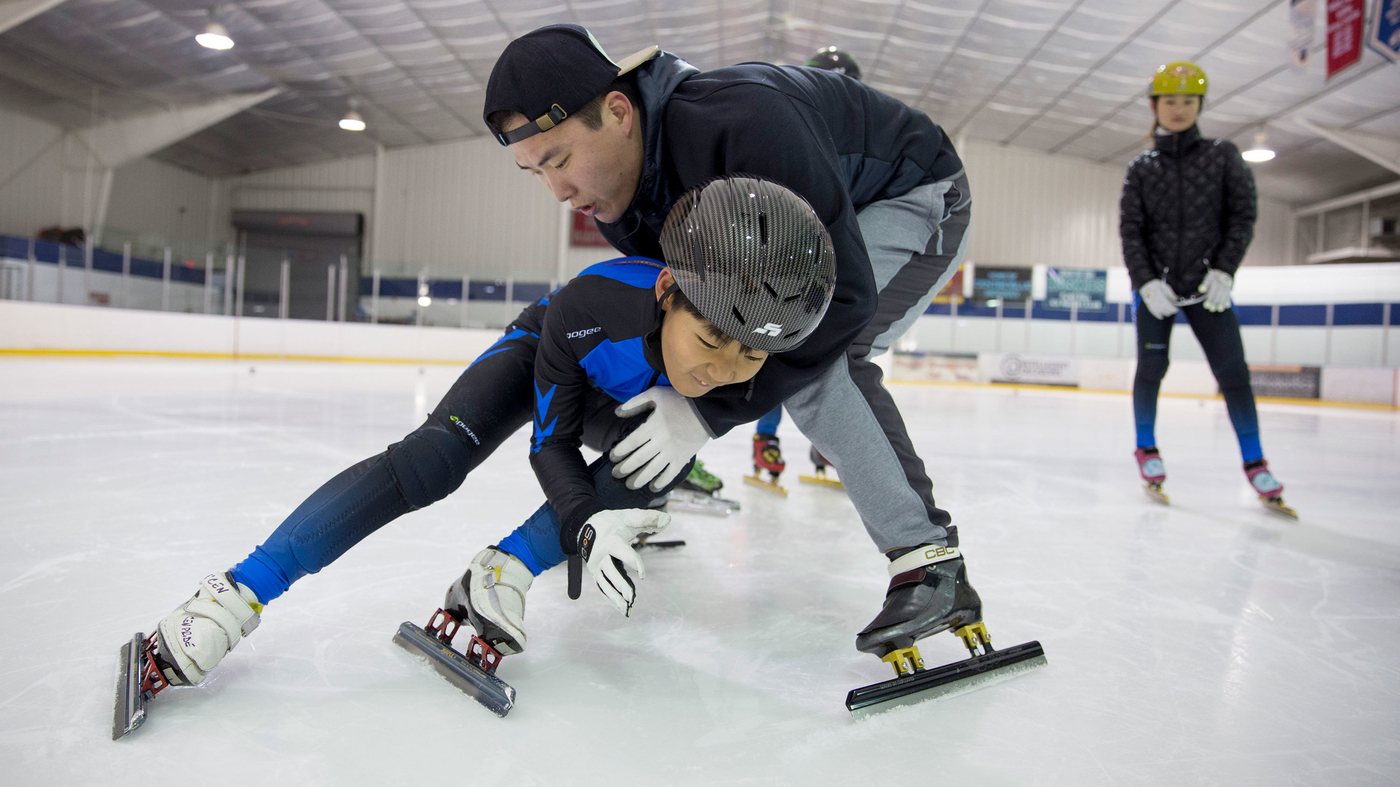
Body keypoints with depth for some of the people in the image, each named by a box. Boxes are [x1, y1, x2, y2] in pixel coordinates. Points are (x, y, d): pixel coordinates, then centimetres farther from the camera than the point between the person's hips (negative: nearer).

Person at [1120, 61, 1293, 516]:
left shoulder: (1222, 157, 4)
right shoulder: (1142, 169, 4)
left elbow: (1243, 216, 1)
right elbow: (1131, 232, -2)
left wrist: (1225, 270, -11)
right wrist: (1146, 282, -15)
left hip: (1207, 285, 0)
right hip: (1155, 285, 0)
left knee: (1233, 371, -4)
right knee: (1152, 366, -4)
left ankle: (1255, 463, 3)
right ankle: (1146, 449, 14)